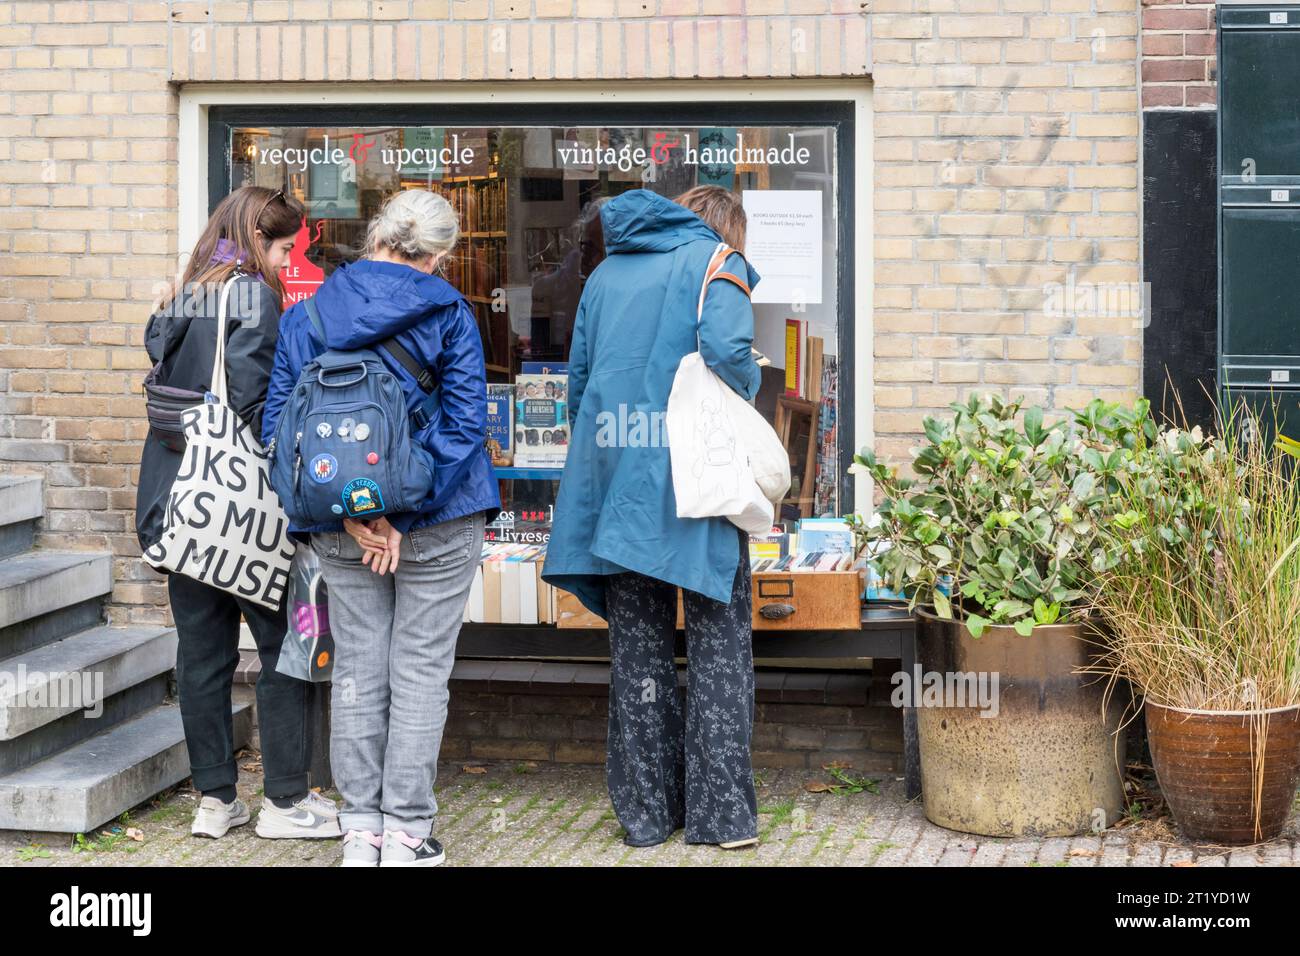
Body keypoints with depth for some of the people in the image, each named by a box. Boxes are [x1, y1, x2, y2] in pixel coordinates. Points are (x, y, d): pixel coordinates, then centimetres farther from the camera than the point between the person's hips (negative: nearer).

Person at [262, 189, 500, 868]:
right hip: (438, 528, -3)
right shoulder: (447, 314, -7)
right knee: (419, 674, 4)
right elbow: (464, 421, -14)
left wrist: (348, 514, -7)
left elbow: (278, 424, -2)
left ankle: (360, 831, 14)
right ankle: (405, 834, 5)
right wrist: (405, 517, -14)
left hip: (341, 529, 3)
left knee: (356, 673, 10)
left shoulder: (303, 319, 2)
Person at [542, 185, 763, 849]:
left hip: (617, 477, 5)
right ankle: (720, 812, 1)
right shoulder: (716, 261, 1)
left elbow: (579, 378, 17)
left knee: (637, 647, 10)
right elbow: (726, 351, -17)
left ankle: (646, 811, 14)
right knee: (719, 642, 3)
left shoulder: (606, 272, 18)